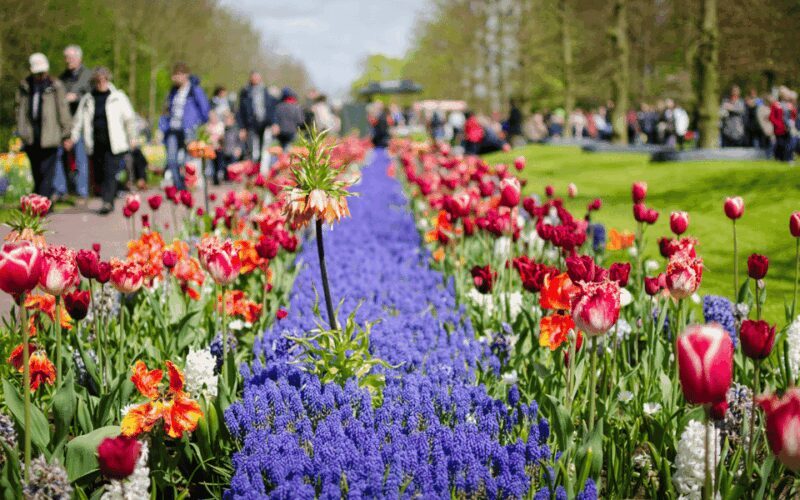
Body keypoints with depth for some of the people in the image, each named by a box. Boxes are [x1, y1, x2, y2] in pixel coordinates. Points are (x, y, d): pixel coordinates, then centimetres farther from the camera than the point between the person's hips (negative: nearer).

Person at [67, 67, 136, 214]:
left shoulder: (118, 97, 4)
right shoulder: (87, 99, 11)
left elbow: (129, 118, 8)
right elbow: (79, 119, 13)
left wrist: (132, 138, 7)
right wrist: (73, 138, 3)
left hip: (114, 144, -4)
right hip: (96, 144, 4)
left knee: (110, 173, -13)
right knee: (99, 174, 5)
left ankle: (108, 202, -17)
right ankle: (108, 201, 17)